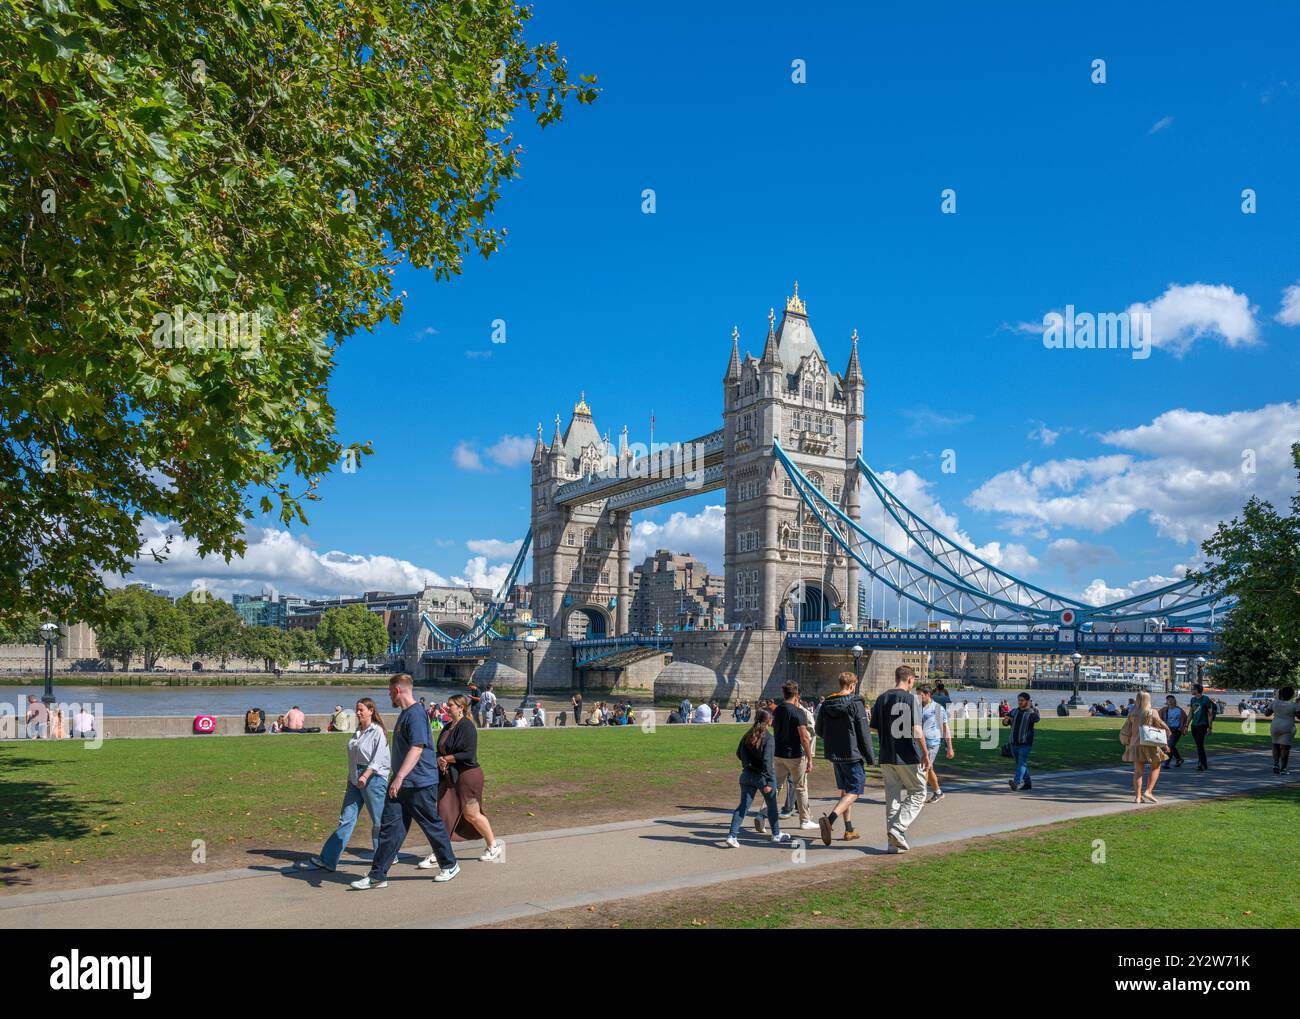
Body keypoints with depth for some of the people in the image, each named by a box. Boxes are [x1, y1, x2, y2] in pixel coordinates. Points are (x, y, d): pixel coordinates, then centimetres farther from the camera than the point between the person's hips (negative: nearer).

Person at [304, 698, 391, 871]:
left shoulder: (378, 732, -11)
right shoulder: (358, 732, 13)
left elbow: (378, 760, -18)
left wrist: (365, 776, -28)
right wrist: (351, 778, 21)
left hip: (373, 779, -7)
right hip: (355, 781, 8)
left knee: (378, 821, 2)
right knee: (346, 819, 7)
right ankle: (328, 860, 8)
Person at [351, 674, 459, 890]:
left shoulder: (416, 714, -18)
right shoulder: (404, 714, 14)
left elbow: (416, 749, -26)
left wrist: (399, 777, -31)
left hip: (420, 783, -9)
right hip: (401, 784, 9)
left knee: (432, 825, 6)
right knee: (390, 827, 4)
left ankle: (450, 865, 23)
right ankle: (377, 875, 6)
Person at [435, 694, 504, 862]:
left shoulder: (466, 726, -15)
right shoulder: (448, 728, 12)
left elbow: (468, 754, -22)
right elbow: (441, 751, 15)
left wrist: (447, 758, -16)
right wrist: (440, 760, -8)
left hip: (467, 775, -8)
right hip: (450, 777, 8)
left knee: (471, 814, 2)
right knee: (444, 814, 3)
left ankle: (494, 846, 20)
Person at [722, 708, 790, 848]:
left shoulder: (747, 736, 3)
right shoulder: (769, 738, -15)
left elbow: (739, 754, 9)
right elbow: (767, 761, -21)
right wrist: (769, 782, -20)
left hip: (747, 775, 5)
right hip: (762, 776, -5)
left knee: (743, 806, 4)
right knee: (772, 805, 16)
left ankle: (732, 835, -8)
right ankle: (776, 834, 31)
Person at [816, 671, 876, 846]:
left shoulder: (826, 704, 6)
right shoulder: (855, 704, -12)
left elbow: (819, 730, 12)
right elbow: (863, 733, -11)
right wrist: (870, 757, -3)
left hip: (833, 754, 7)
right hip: (852, 755, -7)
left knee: (845, 791, 19)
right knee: (853, 792, -4)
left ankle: (849, 830, 22)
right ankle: (830, 819, -25)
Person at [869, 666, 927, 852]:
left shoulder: (881, 699, 8)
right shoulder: (910, 698, -11)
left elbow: (874, 727, 12)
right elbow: (916, 730, -18)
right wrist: (925, 754, -12)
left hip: (886, 758, 6)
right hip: (908, 758, -6)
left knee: (892, 798, 12)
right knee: (917, 794, 9)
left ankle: (895, 842, 12)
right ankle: (897, 828, -7)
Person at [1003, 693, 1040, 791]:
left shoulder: (1032, 711, -4)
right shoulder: (1014, 711, 11)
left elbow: (1036, 720, -26)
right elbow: (1005, 723, 11)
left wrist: (1030, 709, -43)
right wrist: (1006, 719, -14)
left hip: (1026, 743, -6)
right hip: (1014, 743, 6)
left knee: (1022, 762, -18)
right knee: (1020, 763, 13)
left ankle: (1017, 782, -31)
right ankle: (1027, 783, 25)